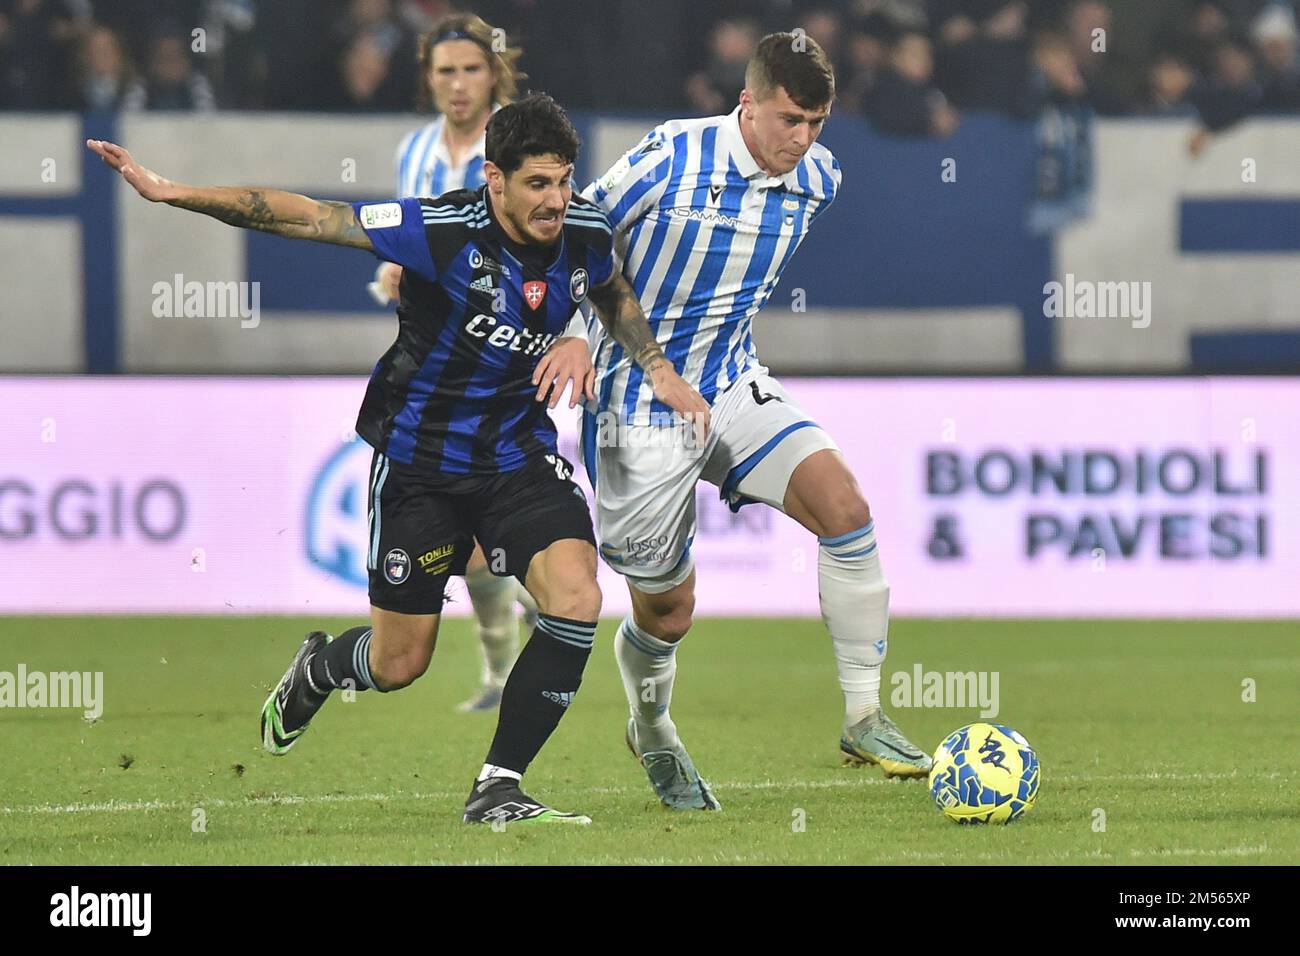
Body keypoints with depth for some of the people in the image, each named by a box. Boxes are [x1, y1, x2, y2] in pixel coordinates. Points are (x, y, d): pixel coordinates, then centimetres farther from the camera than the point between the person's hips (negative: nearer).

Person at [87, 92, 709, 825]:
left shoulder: (586, 233, -9)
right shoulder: (442, 230, -25)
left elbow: (613, 293, 18)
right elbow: (304, 217, -22)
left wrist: (659, 369, 6)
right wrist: (174, 194, -28)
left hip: (519, 452, 4)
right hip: (421, 456, -4)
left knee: (577, 601, -21)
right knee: (399, 663, 6)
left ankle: (498, 790, -7)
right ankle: (315, 671, 45)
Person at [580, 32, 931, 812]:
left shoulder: (818, 179, -1)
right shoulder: (672, 161, -19)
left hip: (734, 390, 4)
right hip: (642, 406, -4)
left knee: (842, 502, -21)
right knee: (667, 607, 2)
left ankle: (864, 718, -13)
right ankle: (652, 729, 38)